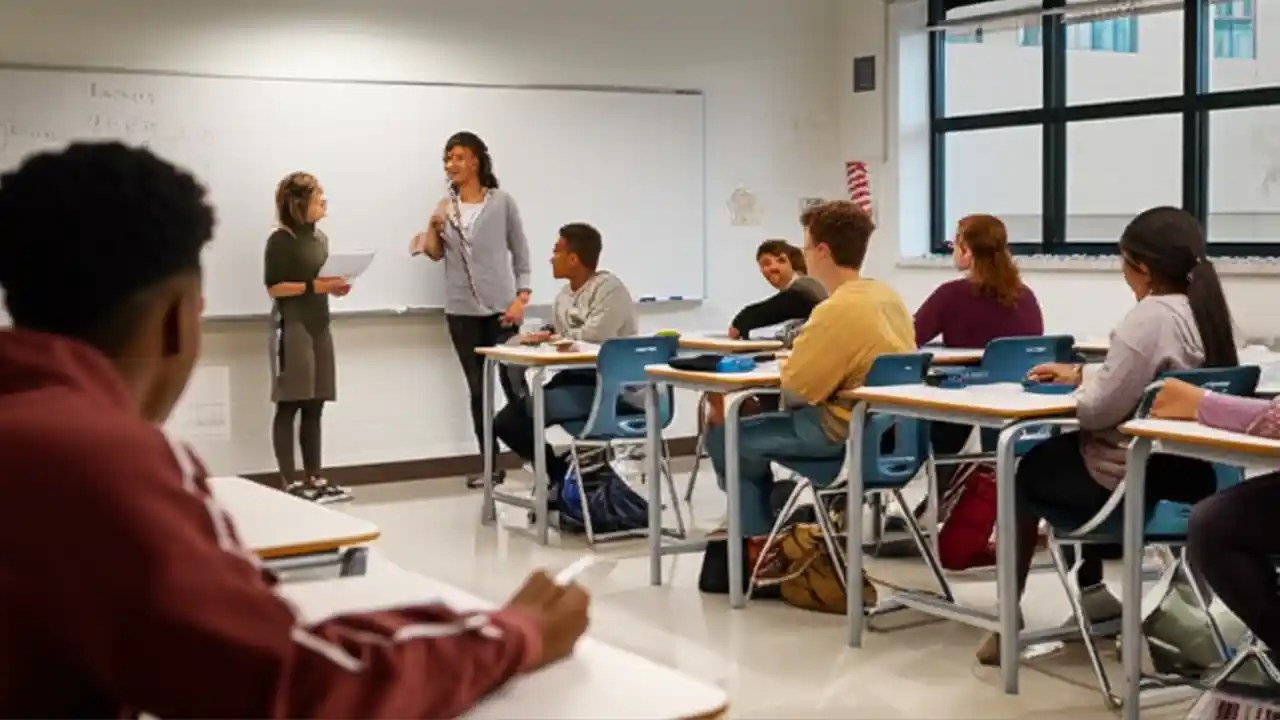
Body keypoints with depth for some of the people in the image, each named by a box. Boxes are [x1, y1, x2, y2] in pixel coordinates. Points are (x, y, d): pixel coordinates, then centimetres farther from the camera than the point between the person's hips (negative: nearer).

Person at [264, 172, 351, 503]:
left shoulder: (321, 238, 15)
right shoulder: (281, 240, -8)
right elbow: (274, 288, -13)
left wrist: (335, 287, 5)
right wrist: (315, 286, -19)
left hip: (318, 324, 8)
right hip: (291, 325, -8)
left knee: (314, 406, 7)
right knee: (289, 405, -6)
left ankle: (314, 478, 11)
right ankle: (289, 482, -4)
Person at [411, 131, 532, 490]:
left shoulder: (502, 202, -2)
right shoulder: (445, 207, 7)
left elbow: (520, 253, 1)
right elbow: (435, 254, 11)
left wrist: (521, 298, -9)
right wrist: (434, 227, -8)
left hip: (501, 308, -3)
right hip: (461, 311, 3)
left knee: (514, 384, -2)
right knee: (478, 389, 7)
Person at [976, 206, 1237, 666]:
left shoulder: (1149, 317, -22)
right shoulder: (1204, 310, 5)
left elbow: (1100, 408, -21)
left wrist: (1078, 388, -1)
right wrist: (1082, 373, 15)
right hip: (1188, 472, 8)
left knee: (1028, 474, 16)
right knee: (1062, 453, 30)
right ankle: (1091, 589, 31)